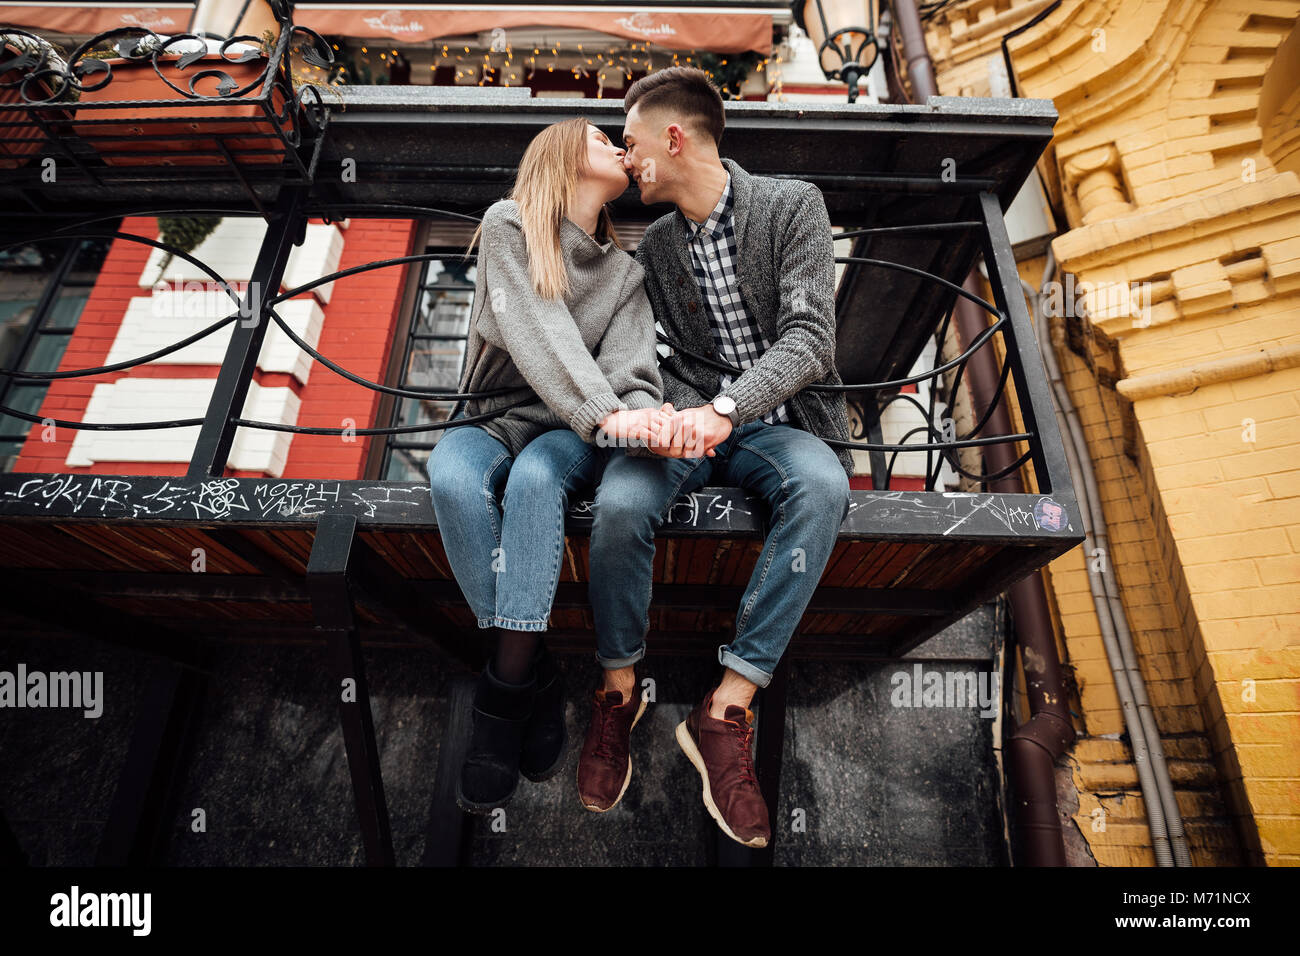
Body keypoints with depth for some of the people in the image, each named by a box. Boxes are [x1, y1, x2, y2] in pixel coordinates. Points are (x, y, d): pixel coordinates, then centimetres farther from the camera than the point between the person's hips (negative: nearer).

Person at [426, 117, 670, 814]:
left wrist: (646, 417, -28)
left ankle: (505, 690, -30)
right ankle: (535, 683, -26)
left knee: (535, 474, -34)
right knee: (452, 476, -34)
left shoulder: (624, 272, 13)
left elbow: (630, 371, -3)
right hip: (495, 418, 0)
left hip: (575, 432, 1)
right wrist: (603, 411, -30)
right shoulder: (508, 225, 4)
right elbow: (535, 333, -14)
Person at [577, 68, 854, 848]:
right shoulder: (655, 247, 14)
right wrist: (676, 413, -16)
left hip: (774, 422, -1)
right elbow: (661, 357, 9)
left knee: (823, 485, -36)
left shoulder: (794, 205, 1)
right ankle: (619, 691, -6)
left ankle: (727, 710, -27)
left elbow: (811, 338, -11)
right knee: (619, 503, -30)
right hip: (694, 418, 2)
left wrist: (726, 407, -28)